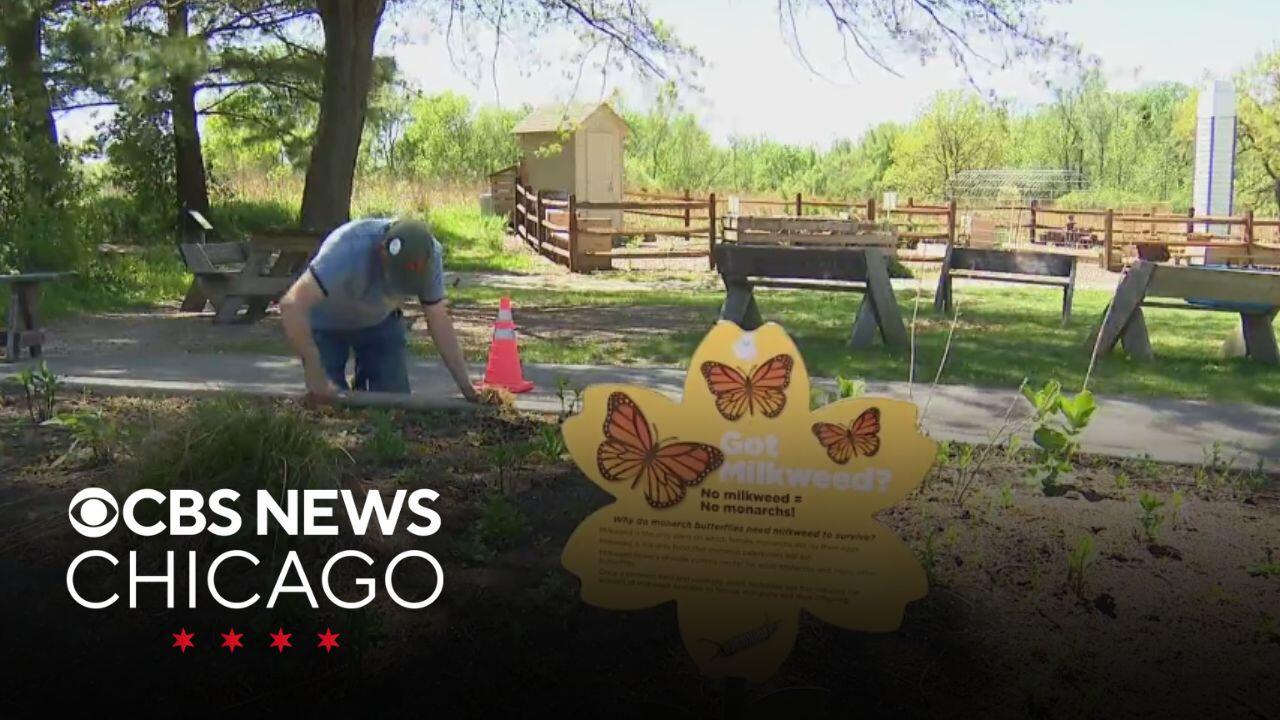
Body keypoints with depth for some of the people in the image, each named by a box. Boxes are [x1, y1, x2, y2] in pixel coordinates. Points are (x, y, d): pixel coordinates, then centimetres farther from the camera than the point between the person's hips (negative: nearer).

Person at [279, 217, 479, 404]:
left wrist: (467, 388, -21)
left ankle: (363, 386, 27)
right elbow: (291, 305, -46)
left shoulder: (429, 254, -27)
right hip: (326, 324, -3)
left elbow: (439, 321, -16)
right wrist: (316, 379, -48)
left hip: (380, 321, 3)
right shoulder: (350, 249, -41)